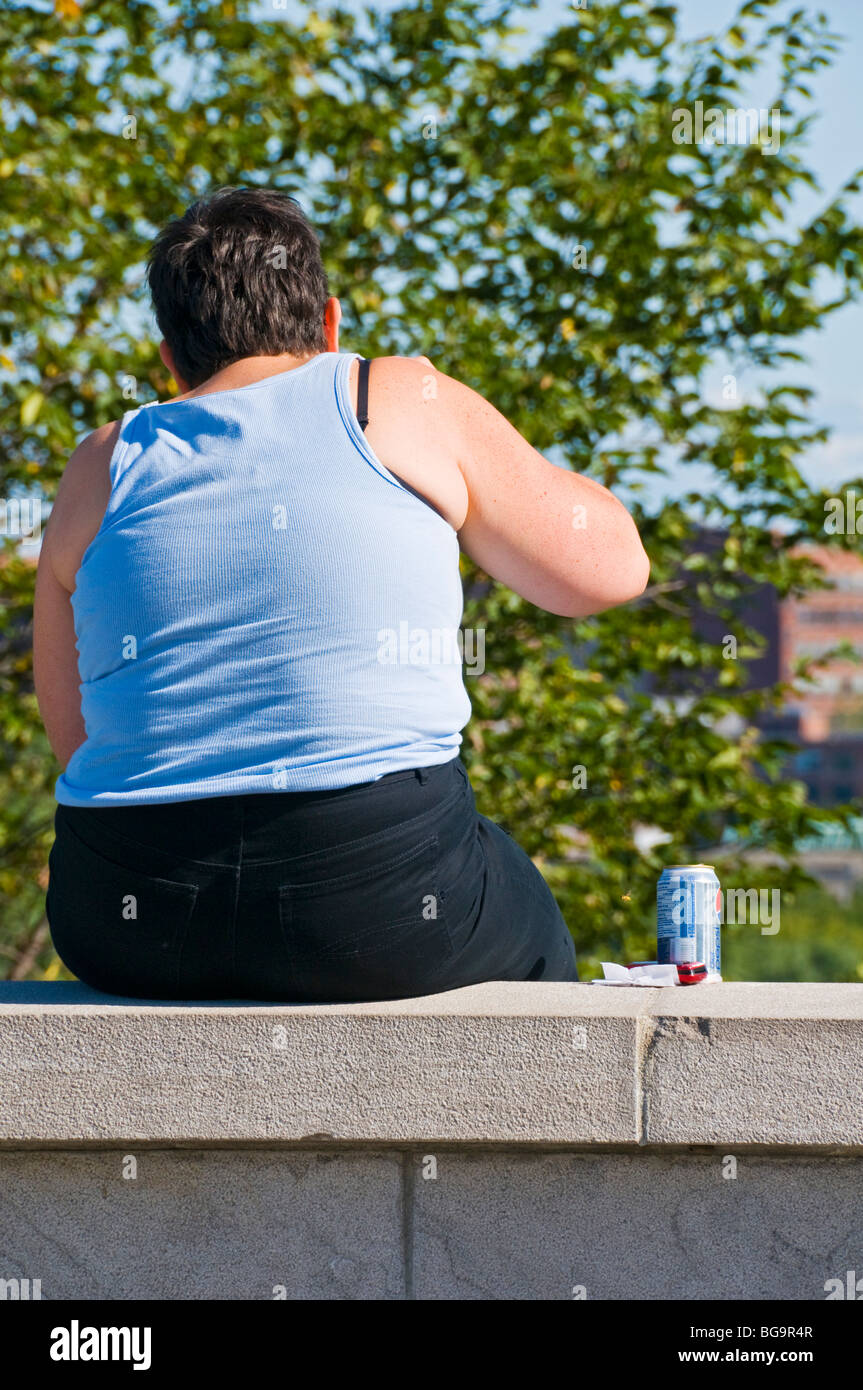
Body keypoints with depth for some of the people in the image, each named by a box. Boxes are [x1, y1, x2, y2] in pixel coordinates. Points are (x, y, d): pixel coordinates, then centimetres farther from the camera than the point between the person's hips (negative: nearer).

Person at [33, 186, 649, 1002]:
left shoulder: (103, 467, 12)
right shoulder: (404, 401, 4)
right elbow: (611, 567, 11)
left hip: (129, 926, 3)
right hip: (378, 903, -3)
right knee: (529, 940, 30)